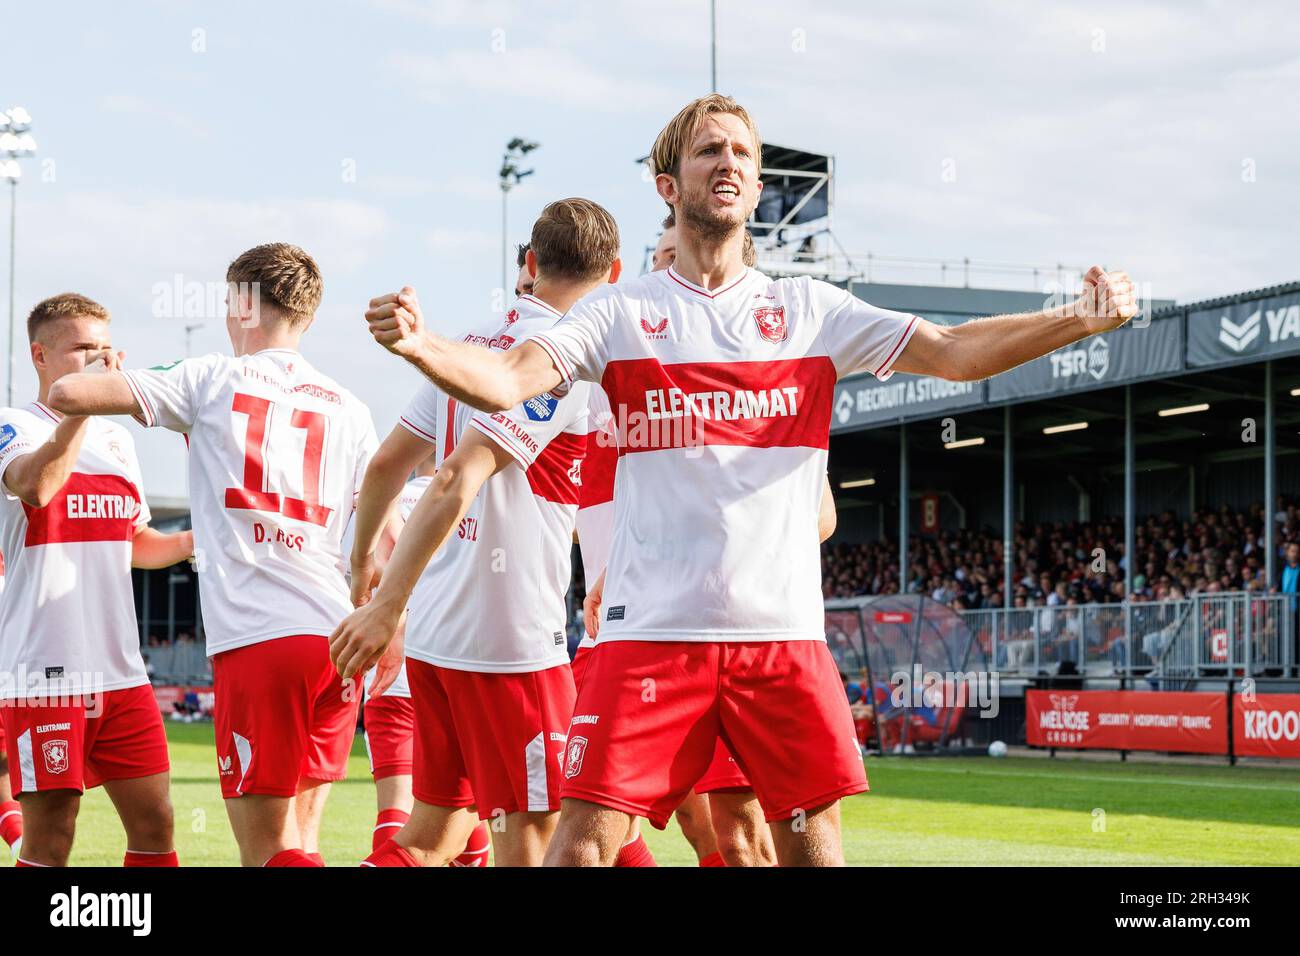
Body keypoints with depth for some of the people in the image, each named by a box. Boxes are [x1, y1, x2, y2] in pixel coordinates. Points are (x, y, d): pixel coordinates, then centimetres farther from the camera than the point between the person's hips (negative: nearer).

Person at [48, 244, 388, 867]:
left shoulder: (212, 379, 4)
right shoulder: (348, 409, 14)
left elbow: (67, 394, 0)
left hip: (256, 635, -5)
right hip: (339, 639, 5)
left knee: (268, 851, -4)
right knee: (298, 839, 15)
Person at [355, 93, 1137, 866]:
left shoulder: (810, 309, 10)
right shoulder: (621, 314, 4)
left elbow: (953, 351, 2)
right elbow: (504, 381, -9)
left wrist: (1076, 320, -12)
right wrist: (418, 343, -30)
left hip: (784, 629, 2)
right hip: (653, 627, -2)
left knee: (814, 836, 3)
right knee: (587, 835, -9)